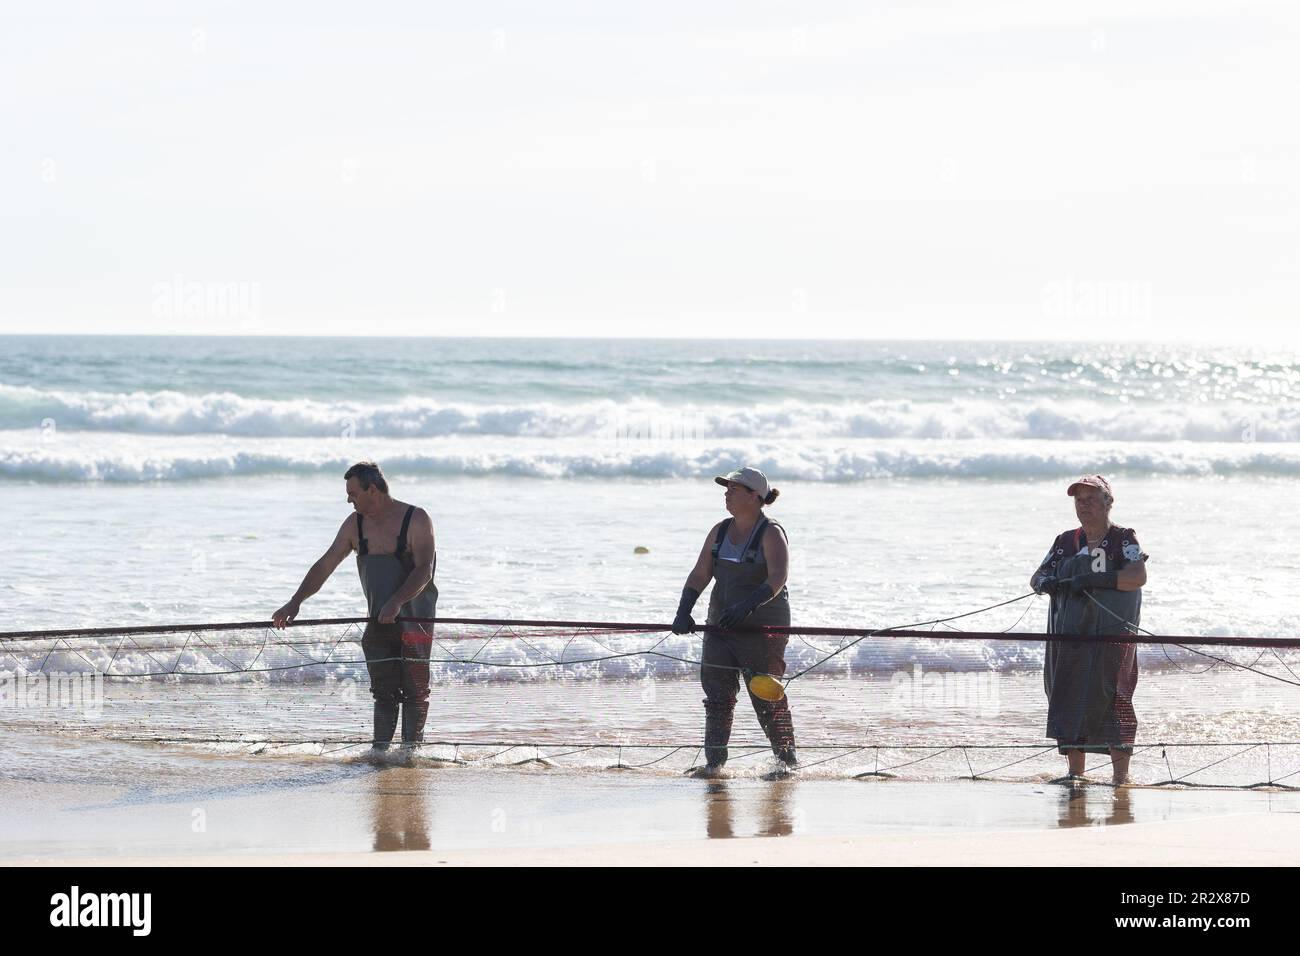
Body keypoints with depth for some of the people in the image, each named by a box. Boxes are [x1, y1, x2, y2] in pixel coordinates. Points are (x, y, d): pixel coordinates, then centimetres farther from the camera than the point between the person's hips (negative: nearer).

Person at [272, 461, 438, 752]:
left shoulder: (416, 520, -12)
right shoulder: (355, 525, 4)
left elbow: (424, 570, -22)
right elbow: (325, 566, 5)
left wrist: (397, 601, -36)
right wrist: (295, 602, -4)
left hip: (416, 620, -5)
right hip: (379, 620, 5)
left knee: (414, 690, -2)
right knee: (383, 690, 1)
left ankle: (411, 748, 5)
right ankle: (380, 750, 1)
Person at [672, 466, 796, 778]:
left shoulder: (771, 534, -9)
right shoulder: (720, 531, 10)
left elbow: (777, 577, -23)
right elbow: (700, 574, 6)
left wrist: (749, 604, -39)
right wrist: (683, 611, -10)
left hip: (763, 627, -6)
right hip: (721, 625, 6)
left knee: (767, 697, -3)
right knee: (716, 693, -3)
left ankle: (787, 759, 11)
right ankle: (714, 761, -1)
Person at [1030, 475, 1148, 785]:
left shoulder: (1123, 539, 3)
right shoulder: (1065, 542, 17)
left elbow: (1138, 576, -13)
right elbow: (1036, 578, 16)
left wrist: (1095, 579, -22)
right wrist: (1045, 582, -9)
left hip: (1113, 634, -5)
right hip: (1069, 634, 5)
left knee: (1112, 699, -11)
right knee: (1069, 701, 1)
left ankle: (1121, 775, -8)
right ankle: (1075, 772, 8)